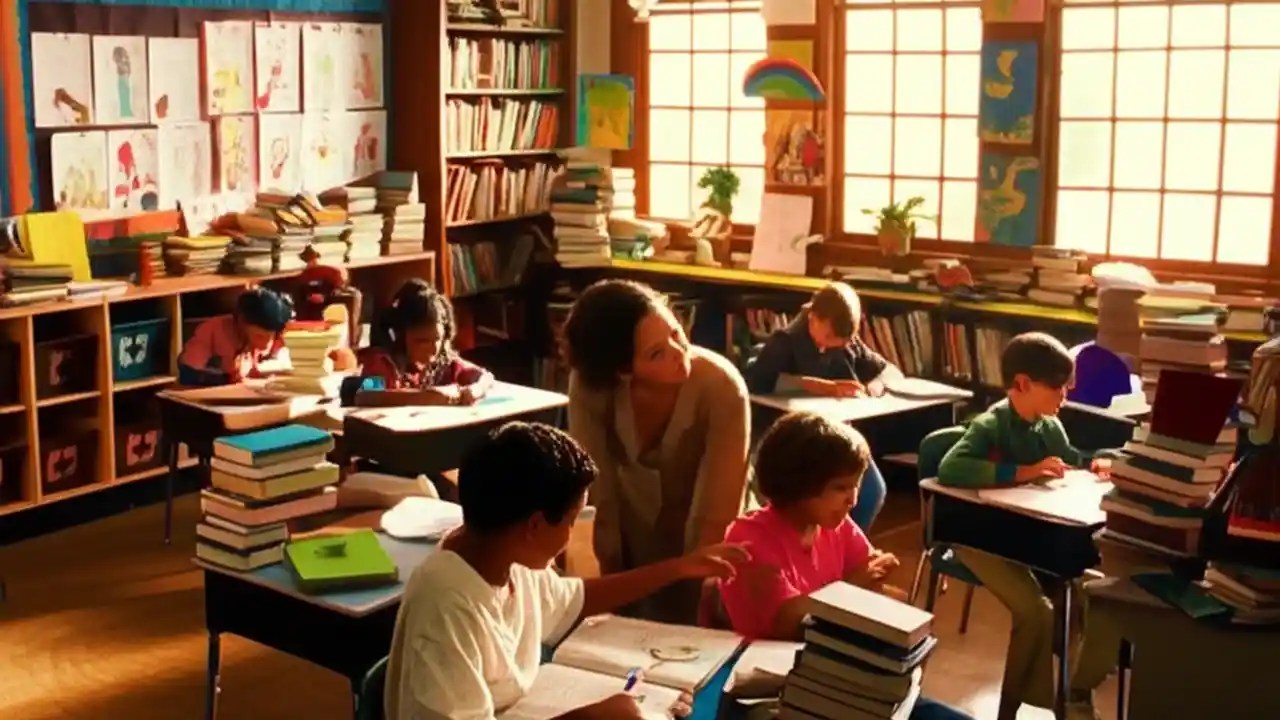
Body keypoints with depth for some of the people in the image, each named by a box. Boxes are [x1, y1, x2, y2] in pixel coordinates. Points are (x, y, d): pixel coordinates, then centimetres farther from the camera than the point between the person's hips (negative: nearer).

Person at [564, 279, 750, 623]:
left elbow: (717, 514, -27)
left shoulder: (722, 388, -31)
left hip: (702, 545, -2)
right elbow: (597, 491, -17)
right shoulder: (588, 386, -25)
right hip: (634, 544, 2)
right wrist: (611, 574, -10)